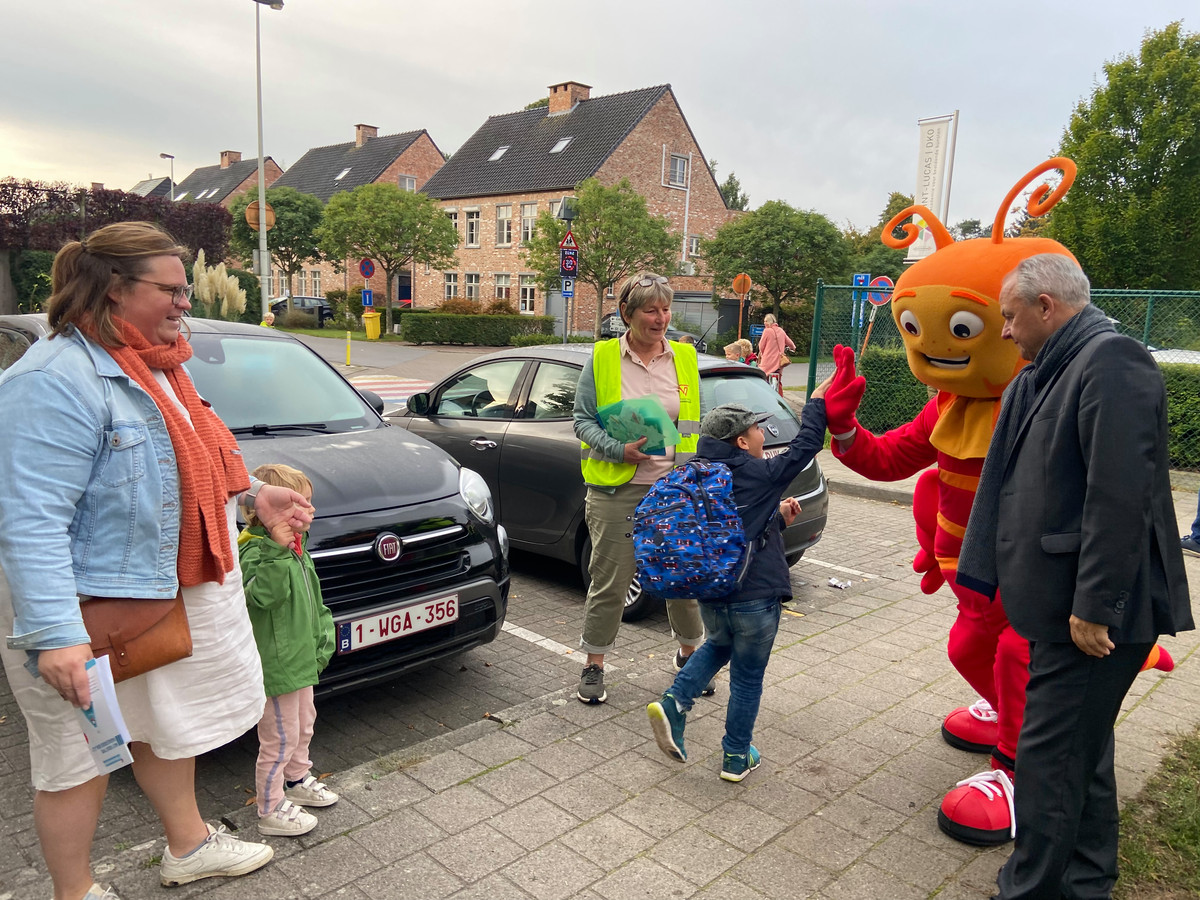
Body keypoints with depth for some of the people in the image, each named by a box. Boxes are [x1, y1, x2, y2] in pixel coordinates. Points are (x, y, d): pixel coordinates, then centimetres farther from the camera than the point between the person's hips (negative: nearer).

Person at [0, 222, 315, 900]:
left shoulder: (154, 366, 8)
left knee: (168, 723, 23)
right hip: (92, 611, -9)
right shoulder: (58, 379, -24)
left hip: (170, 589, 10)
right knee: (82, 756, 9)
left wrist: (255, 495, 11)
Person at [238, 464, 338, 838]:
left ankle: (297, 780, 46)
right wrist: (277, 551, -44)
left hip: (301, 658, 10)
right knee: (280, 739, 3)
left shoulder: (296, 546, 7)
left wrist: (321, 636, 17)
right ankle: (271, 810, 20)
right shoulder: (256, 551, -23)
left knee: (303, 723, 26)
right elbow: (261, 596, -39)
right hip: (275, 664, -10)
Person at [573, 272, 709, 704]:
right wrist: (619, 450, -18)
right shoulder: (602, 358, -2)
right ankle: (594, 666, 22)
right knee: (609, 582, 4)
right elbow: (583, 420, -2)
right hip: (618, 491, -2)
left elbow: (695, 423, 12)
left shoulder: (684, 357, 7)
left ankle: (689, 652, 36)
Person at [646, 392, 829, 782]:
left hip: (709, 595, 6)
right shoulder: (762, 474, -9)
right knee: (747, 678, 11)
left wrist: (778, 518, 20)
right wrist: (817, 402, 10)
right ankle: (736, 757, 24)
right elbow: (806, 444, -1)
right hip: (755, 597, -6)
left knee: (718, 646, 32)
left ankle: (674, 703, 13)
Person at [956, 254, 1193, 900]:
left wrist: (1095, 606, -23)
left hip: (1094, 612, -10)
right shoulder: (1044, 376, 13)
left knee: (1049, 756, -1)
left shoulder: (1112, 362, -17)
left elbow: (1121, 496, -24)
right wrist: (983, 569, 15)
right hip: (1064, 604, 10)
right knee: (1081, 749, 21)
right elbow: (1009, 485, 16)